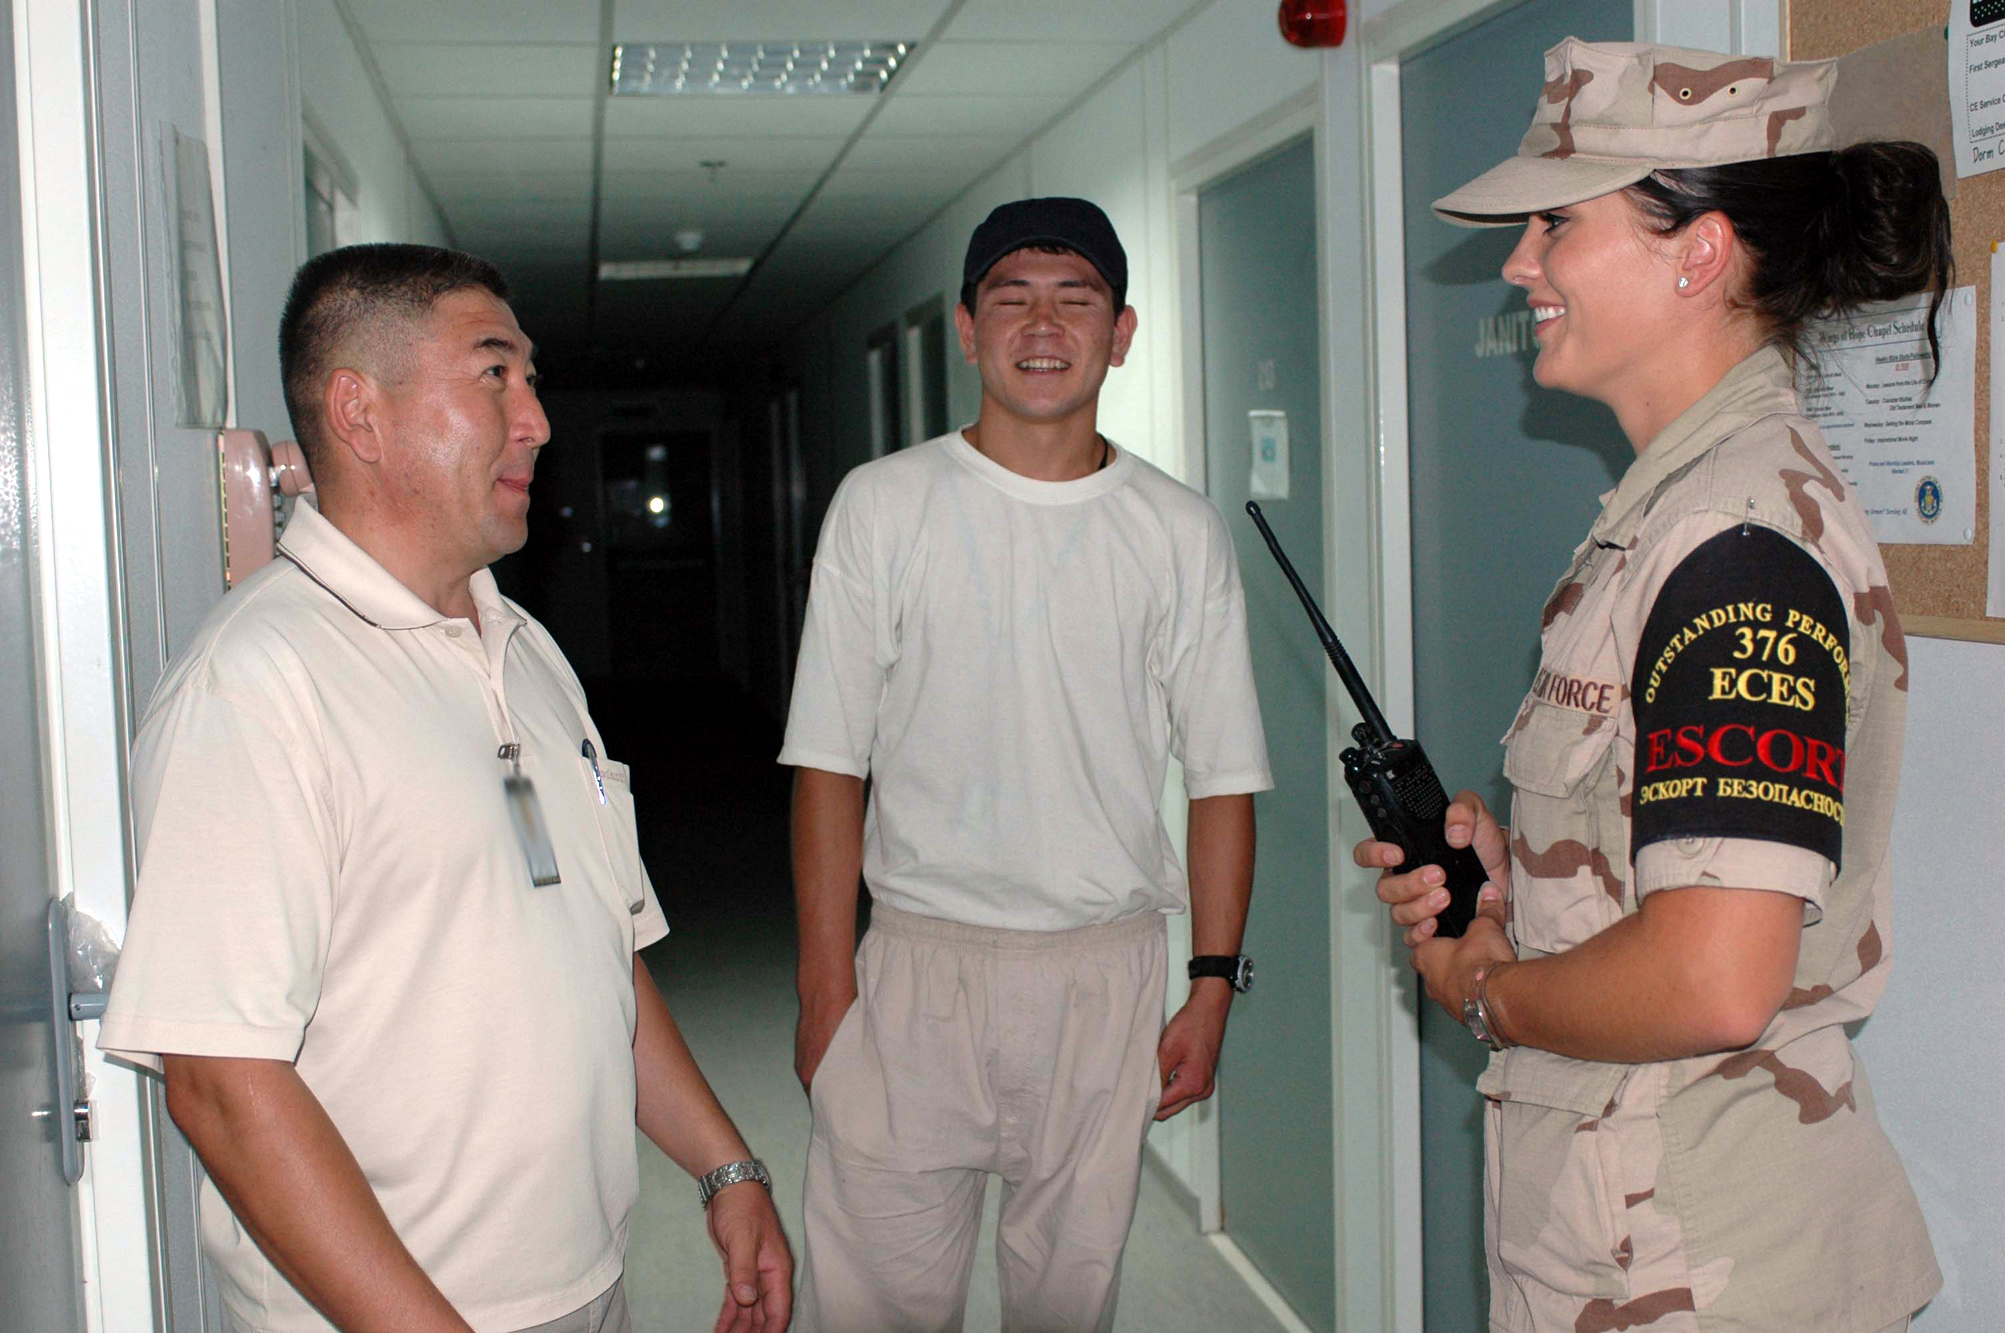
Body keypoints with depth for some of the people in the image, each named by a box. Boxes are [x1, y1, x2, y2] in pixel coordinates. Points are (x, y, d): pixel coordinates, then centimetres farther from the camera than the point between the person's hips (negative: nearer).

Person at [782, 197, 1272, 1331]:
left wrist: (1212, 991, 0)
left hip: (1108, 970, 1)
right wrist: (826, 985, -5)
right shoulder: (882, 507, 1)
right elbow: (830, 765, 0)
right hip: (916, 961, -1)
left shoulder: (1182, 532, 4)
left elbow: (1223, 777, 6)